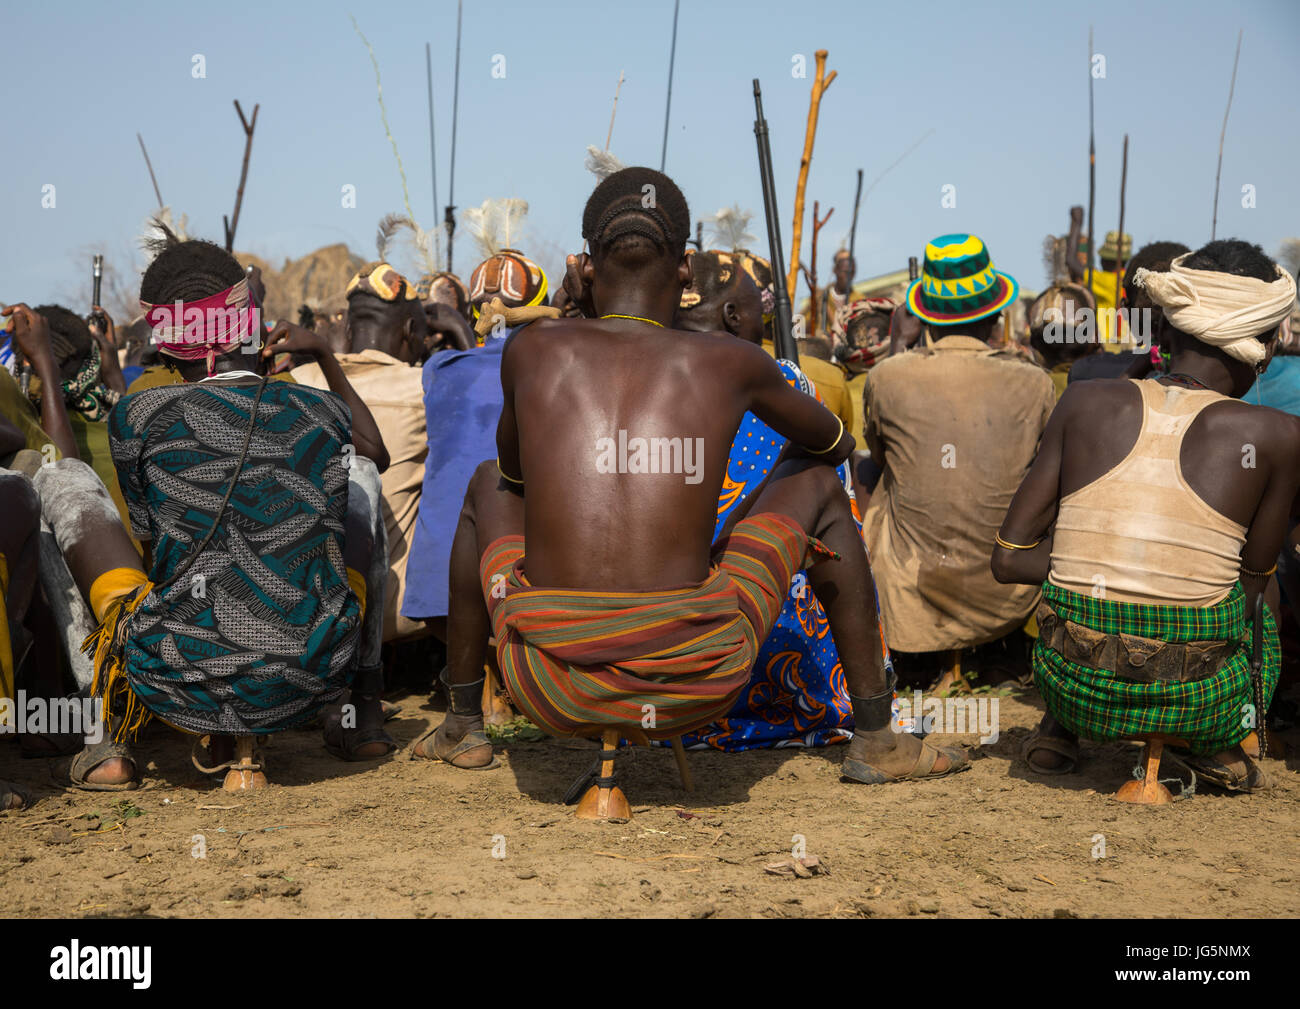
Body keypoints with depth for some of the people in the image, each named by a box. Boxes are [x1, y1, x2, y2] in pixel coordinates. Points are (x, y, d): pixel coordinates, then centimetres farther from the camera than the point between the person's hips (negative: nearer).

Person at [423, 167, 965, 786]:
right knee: (815, 481, 24)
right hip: (696, 688, -1)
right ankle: (877, 741, 27)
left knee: (490, 484, 31)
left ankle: (463, 727, 38)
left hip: (552, 694, 1)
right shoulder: (731, 364, 6)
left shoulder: (533, 351, 5)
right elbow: (835, 444, 25)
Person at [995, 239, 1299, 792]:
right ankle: (1217, 745, 11)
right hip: (1198, 700, -2)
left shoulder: (1087, 401, -1)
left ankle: (1059, 726, 21)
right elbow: (1252, 576, 7)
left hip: (1075, 684, 2)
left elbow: (1010, 559, 0)